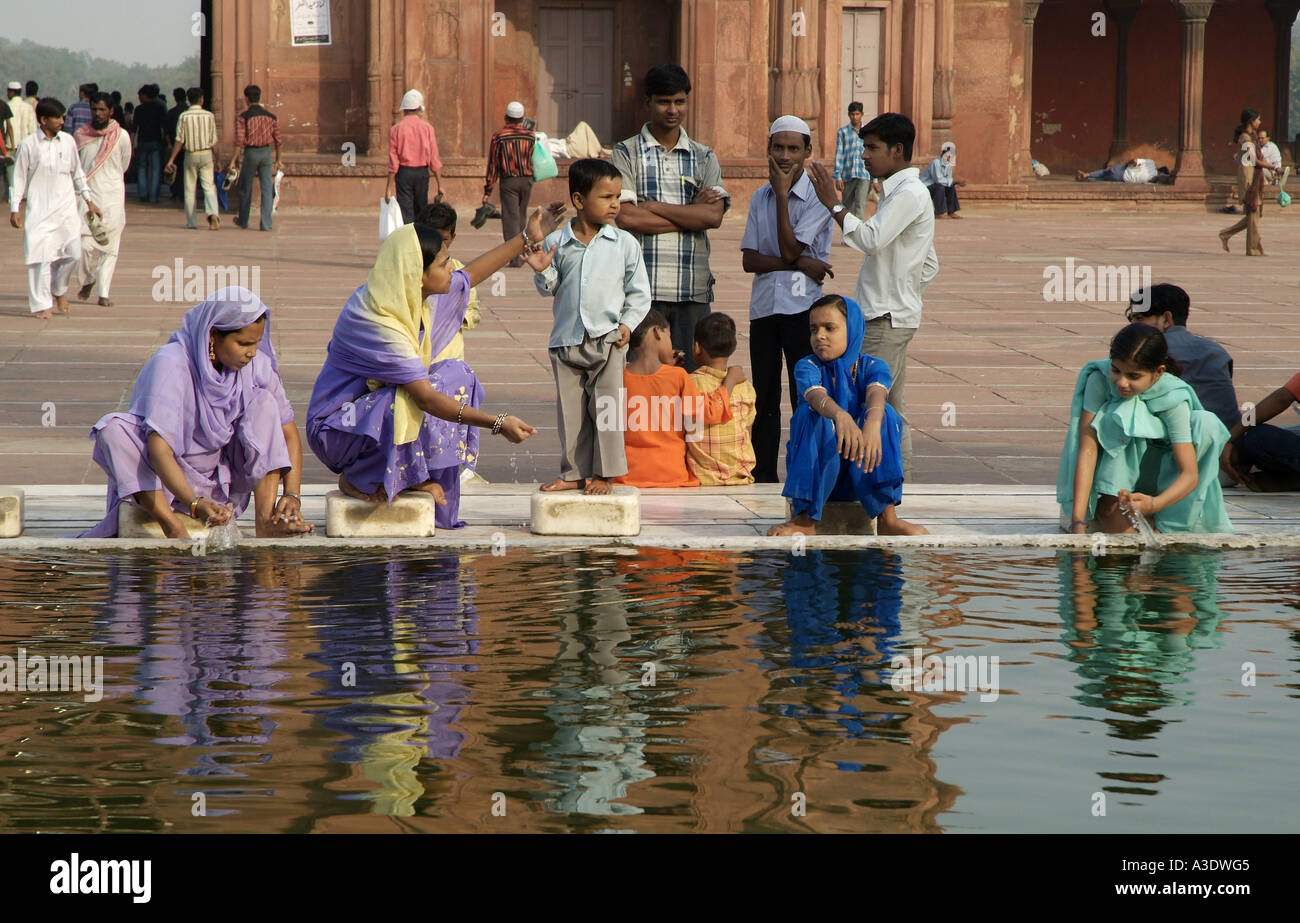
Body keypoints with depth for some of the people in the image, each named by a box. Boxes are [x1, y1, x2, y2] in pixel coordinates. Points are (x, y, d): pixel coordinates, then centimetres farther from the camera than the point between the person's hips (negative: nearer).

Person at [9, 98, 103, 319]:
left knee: (73, 254, -3)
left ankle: (59, 292, 22)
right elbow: (19, 177, 2)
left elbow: (77, 173, 18)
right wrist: (14, 209, -2)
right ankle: (41, 304, 0)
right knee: (40, 255, -8)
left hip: (66, 207, 3)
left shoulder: (68, 141, 7)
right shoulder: (28, 145, -3)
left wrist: (89, 201, 19)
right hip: (39, 208, -3)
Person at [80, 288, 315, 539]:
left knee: (264, 403, -16)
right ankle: (174, 530, -40)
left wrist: (292, 495, -21)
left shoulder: (258, 364, -9)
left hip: (222, 480, 4)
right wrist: (195, 505, -49)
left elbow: (288, 432, -4)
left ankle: (265, 524, -25)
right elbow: (159, 447, -33)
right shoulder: (171, 365, -23)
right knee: (112, 429, -29)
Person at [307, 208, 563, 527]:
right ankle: (356, 479, -9)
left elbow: (469, 275, 16)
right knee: (410, 406, -35)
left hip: (376, 401, 9)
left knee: (457, 374, 1)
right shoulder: (379, 326, -31)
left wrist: (527, 238, 17)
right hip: (336, 426, -9)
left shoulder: (411, 295, -4)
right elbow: (425, 398, -33)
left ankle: (411, 476, 0)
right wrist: (498, 423, -35)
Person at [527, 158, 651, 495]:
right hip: (566, 339, 1)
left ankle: (603, 473, 10)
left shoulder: (625, 244, 0)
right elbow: (550, 289, 8)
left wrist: (627, 323, -7)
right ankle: (575, 472, 18)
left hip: (608, 340, -1)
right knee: (570, 410, 8)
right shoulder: (556, 243, 1)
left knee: (606, 407, -1)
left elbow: (639, 292, 4)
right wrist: (542, 272, -12)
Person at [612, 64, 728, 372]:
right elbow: (625, 217, -9)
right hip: (641, 289, -2)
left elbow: (714, 216, -4)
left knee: (692, 373, 1)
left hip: (693, 291, 2)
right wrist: (691, 214, -6)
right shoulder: (626, 153, 5)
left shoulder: (704, 158, 12)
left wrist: (654, 207, -8)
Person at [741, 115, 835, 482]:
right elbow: (749, 259, 1)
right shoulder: (759, 198, 10)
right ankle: (763, 477, 17)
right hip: (763, 305, 5)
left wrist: (782, 194, -12)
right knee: (763, 398, 9)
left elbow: (789, 248, -15)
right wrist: (799, 263, -13)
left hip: (802, 306, -5)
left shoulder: (817, 197, -5)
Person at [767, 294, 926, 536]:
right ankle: (805, 519, -27)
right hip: (816, 468, -1)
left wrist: (872, 424, -51)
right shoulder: (807, 367, -5)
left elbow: (876, 395, -26)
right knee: (809, 414, -28)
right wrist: (841, 416, -53)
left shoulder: (873, 367, -1)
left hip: (861, 475, 1)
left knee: (885, 414, -24)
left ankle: (887, 518, -23)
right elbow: (817, 397, -29)